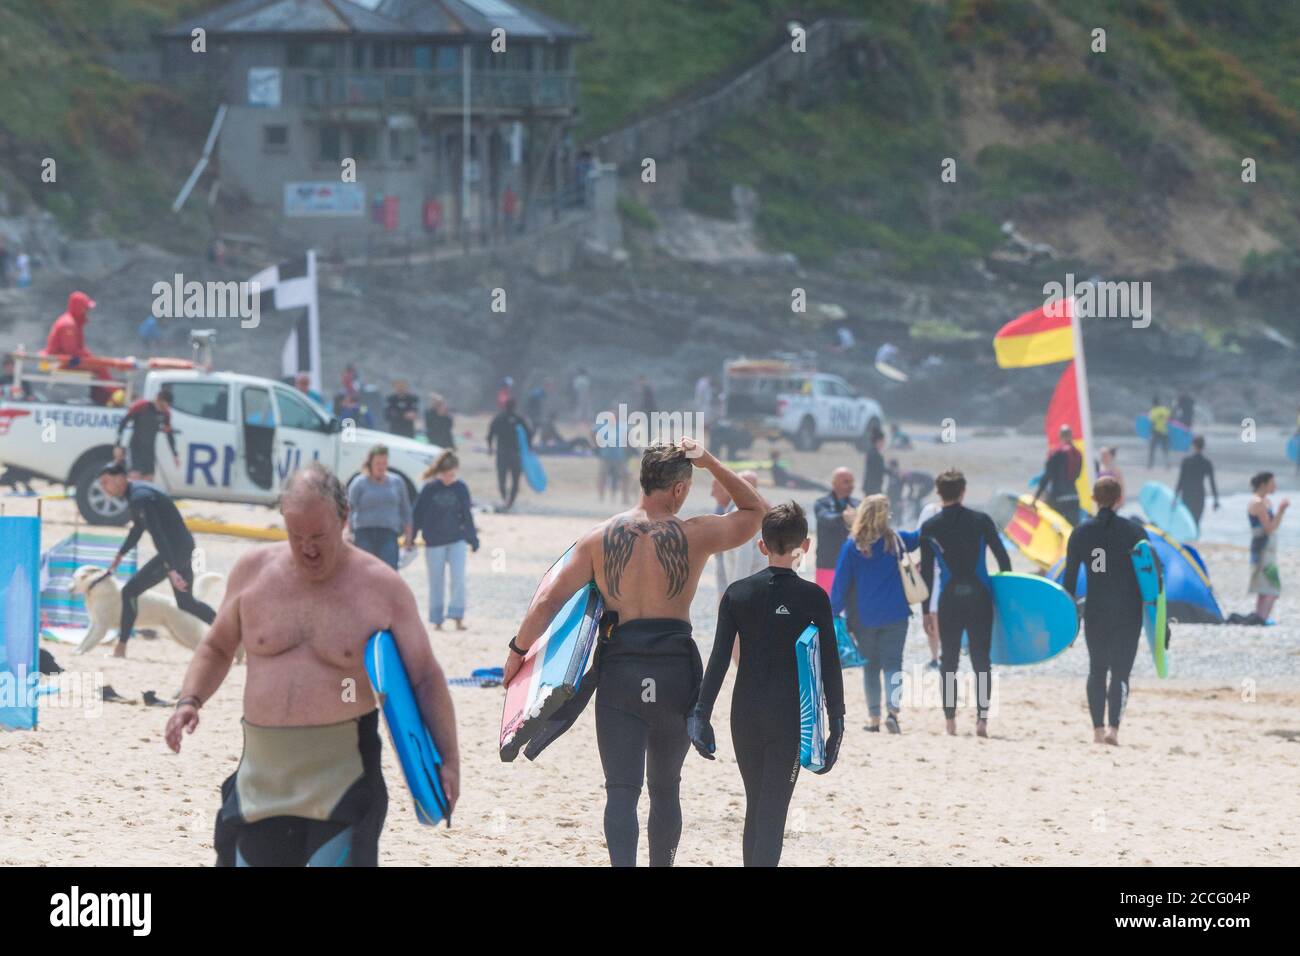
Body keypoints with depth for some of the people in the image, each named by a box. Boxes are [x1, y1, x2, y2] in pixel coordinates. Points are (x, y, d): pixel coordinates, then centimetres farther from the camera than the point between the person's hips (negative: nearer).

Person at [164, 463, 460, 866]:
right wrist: (190, 701, 2)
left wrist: (447, 758, -5)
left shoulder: (383, 588, -3)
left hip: (342, 780, -4)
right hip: (263, 772, 4)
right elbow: (217, 648, 19)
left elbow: (425, 678, 3)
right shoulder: (254, 571, 5)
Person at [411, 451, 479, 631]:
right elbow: (418, 513, 2)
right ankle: (437, 620, 13)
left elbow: (467, 515, 8)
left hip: (457, 540, 1)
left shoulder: (461, 488, 1)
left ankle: (457, 617, -8)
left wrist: (473, 539, 9)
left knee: (458, 578, -11)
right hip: (434, 542, -1)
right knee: (436, 582, 5)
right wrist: (411, 537, 4)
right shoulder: (429, 489, -4)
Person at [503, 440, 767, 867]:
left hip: (619, 669, 0)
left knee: (622, 790, -4)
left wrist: (518, 651, 11)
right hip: (676, 670, 0)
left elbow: (549, 599, -1)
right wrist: (712, 464, 11)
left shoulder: (600, 537, 0)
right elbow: (757, 511, 14)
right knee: (666, 788, 17)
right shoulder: (695, 535, -3)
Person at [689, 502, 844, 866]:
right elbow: (830, 665, -5)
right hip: (790, 714, -3)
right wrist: (836, 723, 1)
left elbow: (718, 659, -1)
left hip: (745, 713, 3)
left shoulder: (738, 593, 1)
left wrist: (701, 714, 1)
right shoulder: (812, 597, -6)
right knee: (774, 810, -4)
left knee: (755, 806, 16)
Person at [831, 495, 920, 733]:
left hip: (864, 618, 0)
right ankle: (893, 709, -20)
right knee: (892, 663, 1)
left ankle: (874, 718, 8)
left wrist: (834, 614, 0)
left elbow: (841, 583, -6)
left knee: (871, 666, 11)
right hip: (894, 615, 0)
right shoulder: (895, 540, -2)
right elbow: (919, 537, 19)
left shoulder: (852, 546, -7)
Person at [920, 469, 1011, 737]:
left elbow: (926, 571, 5)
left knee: (948, 662, 9)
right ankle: (982, 719, -5)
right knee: (981, 662, 4)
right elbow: (1003, 559, 1)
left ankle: (950, 720, 5)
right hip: (980, 599, 0)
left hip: (949, 601, 0)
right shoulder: (981, 521, 0)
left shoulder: (929, 528, 2)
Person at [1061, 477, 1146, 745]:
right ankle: (1113, 727, -18)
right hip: (1128, 612, -2)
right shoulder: (1133, 531, -4)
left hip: (1094, 610, 2)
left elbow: (1070, 577, 5)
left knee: (1097, 670, 16)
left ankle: (1098, 729, 14)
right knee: (1120, 672, -2)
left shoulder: (1081, 533, 2)